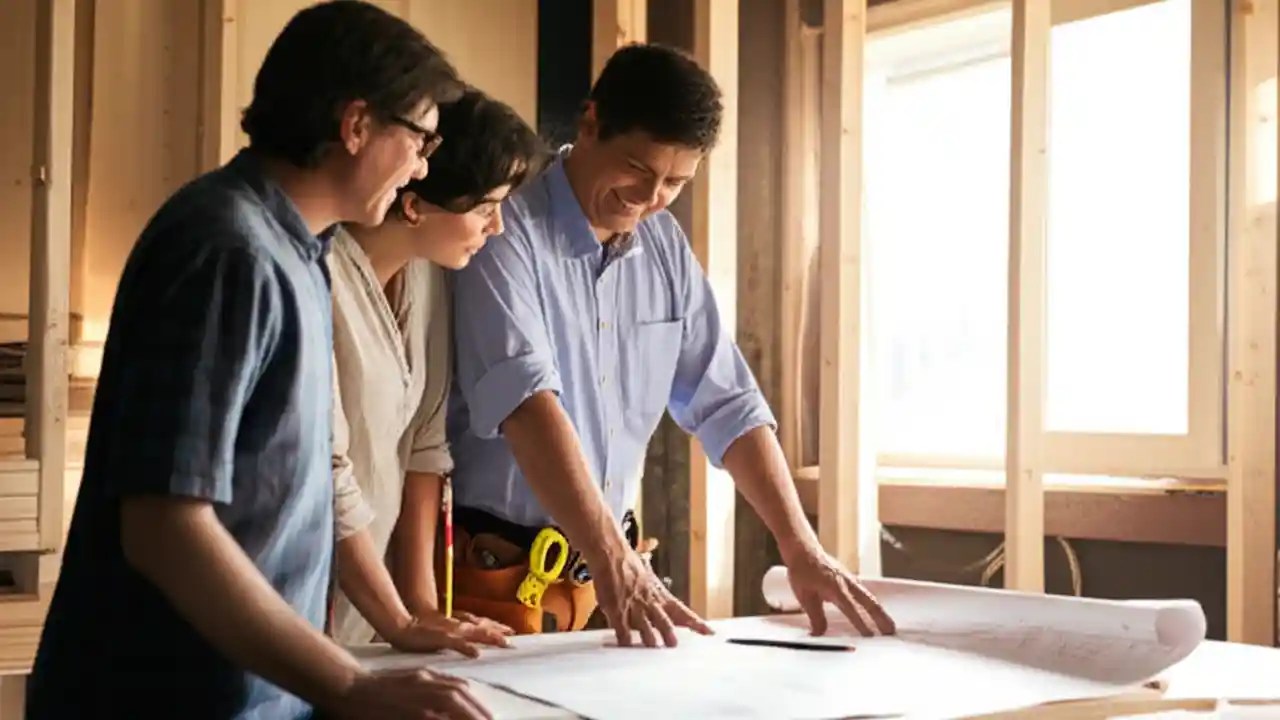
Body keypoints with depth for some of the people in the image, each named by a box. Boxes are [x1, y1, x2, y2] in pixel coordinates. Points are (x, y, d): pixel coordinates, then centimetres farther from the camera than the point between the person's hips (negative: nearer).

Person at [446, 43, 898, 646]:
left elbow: (727, 404, 7)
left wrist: (801, 549, -1)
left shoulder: (665, 245, 6)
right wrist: (611, 560, -35)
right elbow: (525, 398, -26)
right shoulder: (506, 230, -14)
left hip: (600, 572, 6)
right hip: (493, 570, -6)